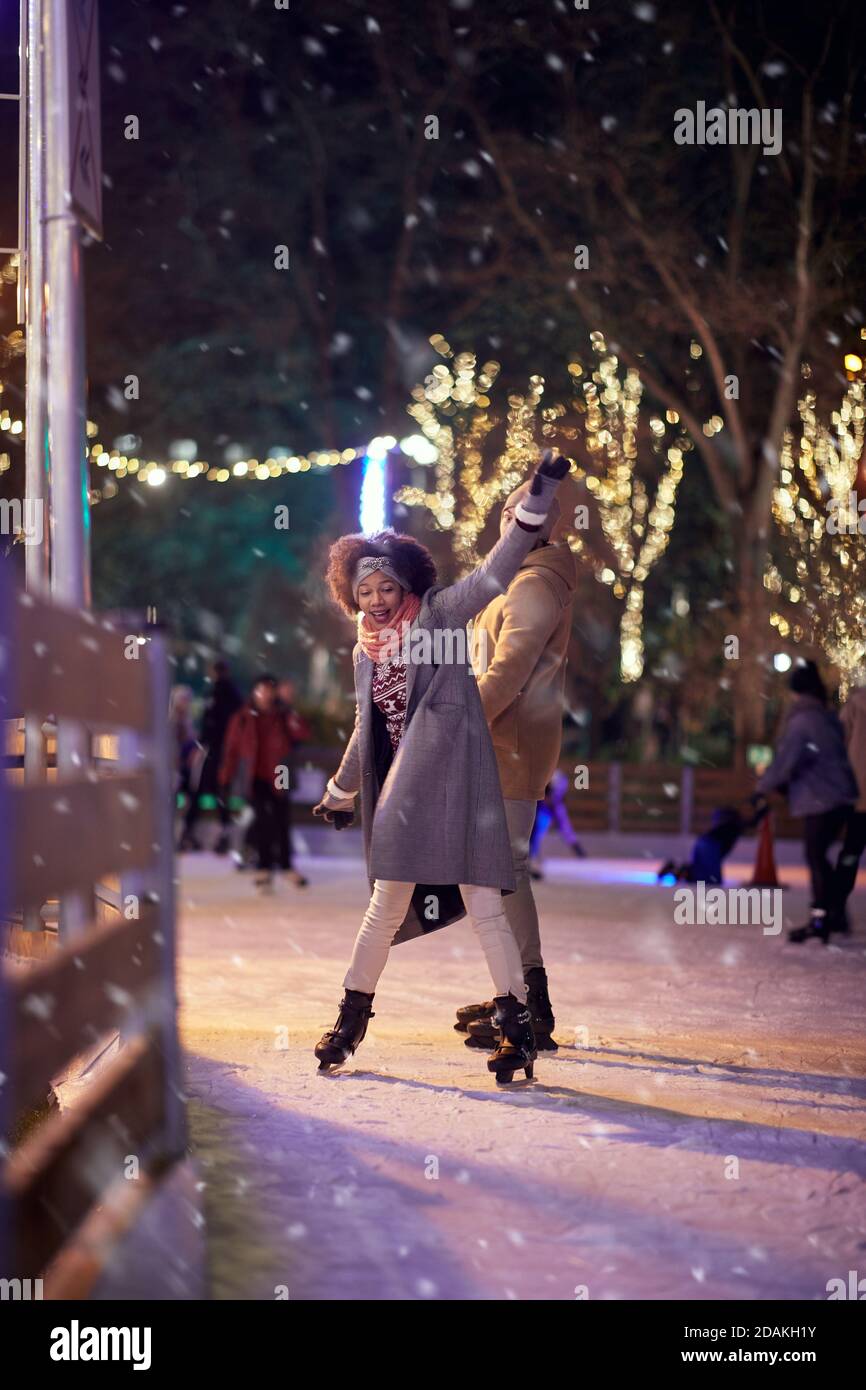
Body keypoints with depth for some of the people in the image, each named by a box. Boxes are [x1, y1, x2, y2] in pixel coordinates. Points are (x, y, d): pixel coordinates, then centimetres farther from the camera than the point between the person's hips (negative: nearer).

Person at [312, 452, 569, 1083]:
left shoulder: (438, 614, 4)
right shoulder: (365, 651, 17)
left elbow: (495, 573, -7)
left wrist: (539, 495, -17)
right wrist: (341, 792, 39)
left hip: (457, 782, -4)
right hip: (402, 791, 4)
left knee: (482, 904, -8)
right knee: (389, 907, 7)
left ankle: (516, 1025, -3)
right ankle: (351, 1020, 19)